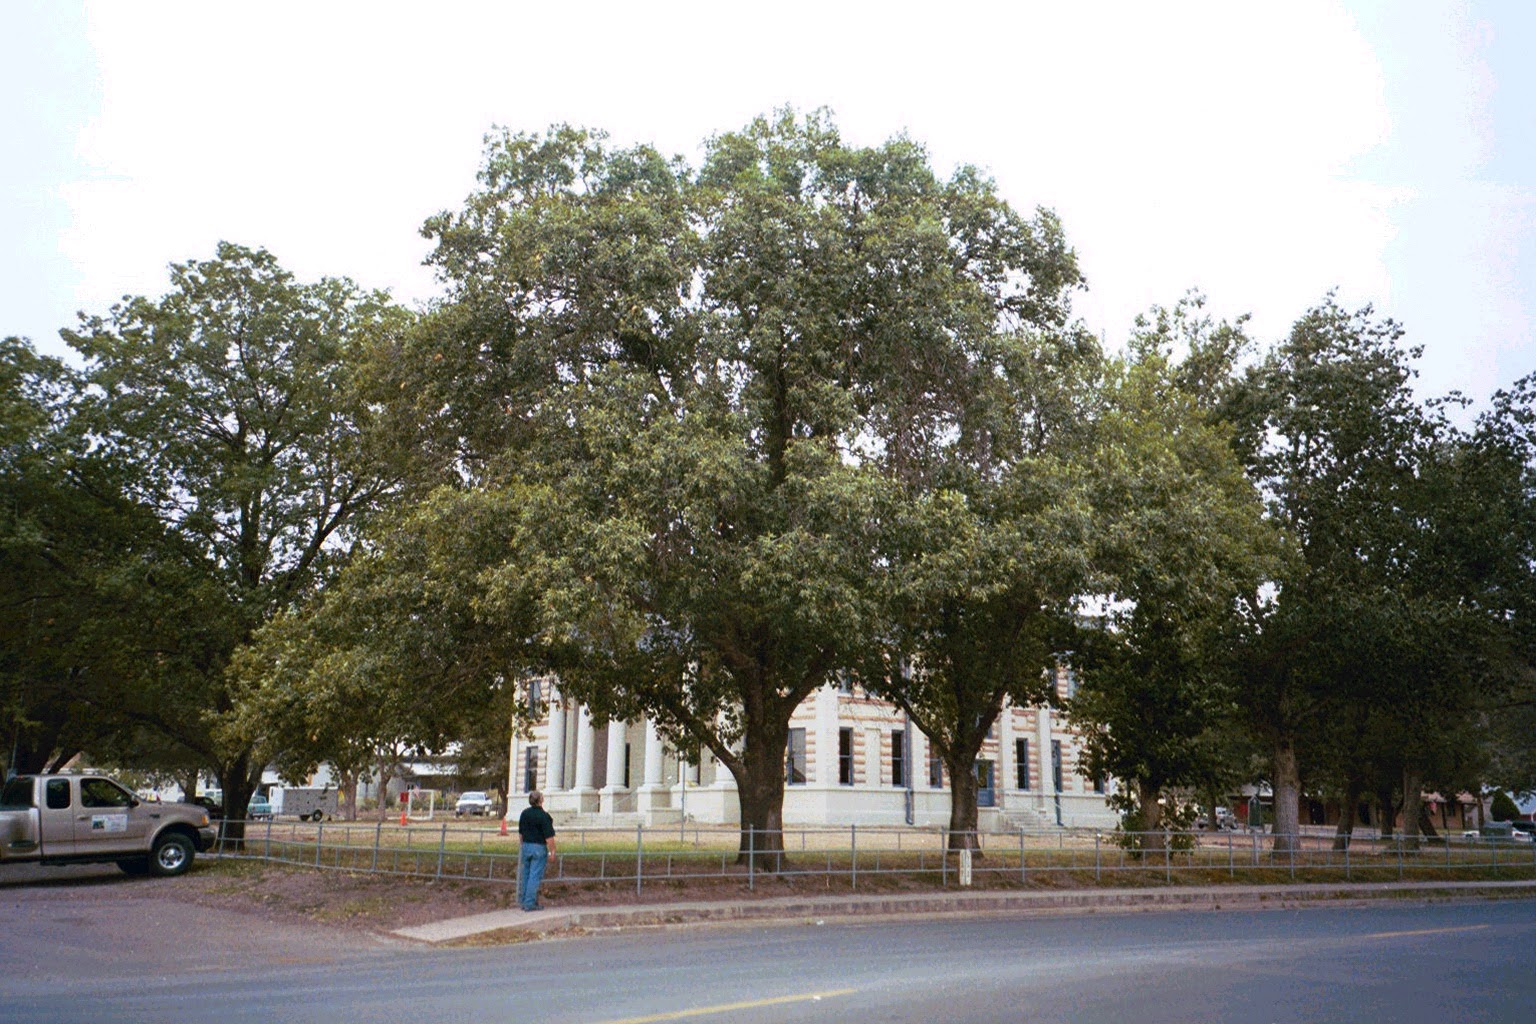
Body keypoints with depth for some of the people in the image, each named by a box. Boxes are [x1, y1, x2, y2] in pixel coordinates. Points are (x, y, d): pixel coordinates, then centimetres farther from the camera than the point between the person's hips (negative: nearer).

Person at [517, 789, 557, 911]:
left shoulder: (524, 813, 5)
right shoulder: (543, 816, -15)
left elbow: (520, 833, 14)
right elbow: (549, 837, -16)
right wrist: (552, 851, -8)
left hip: (526, 846, 7)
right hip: (539, 848, -6)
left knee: (525, 875, 14)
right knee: (535, 876, -2)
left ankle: (524, 901, 19)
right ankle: (530, 903, -1)